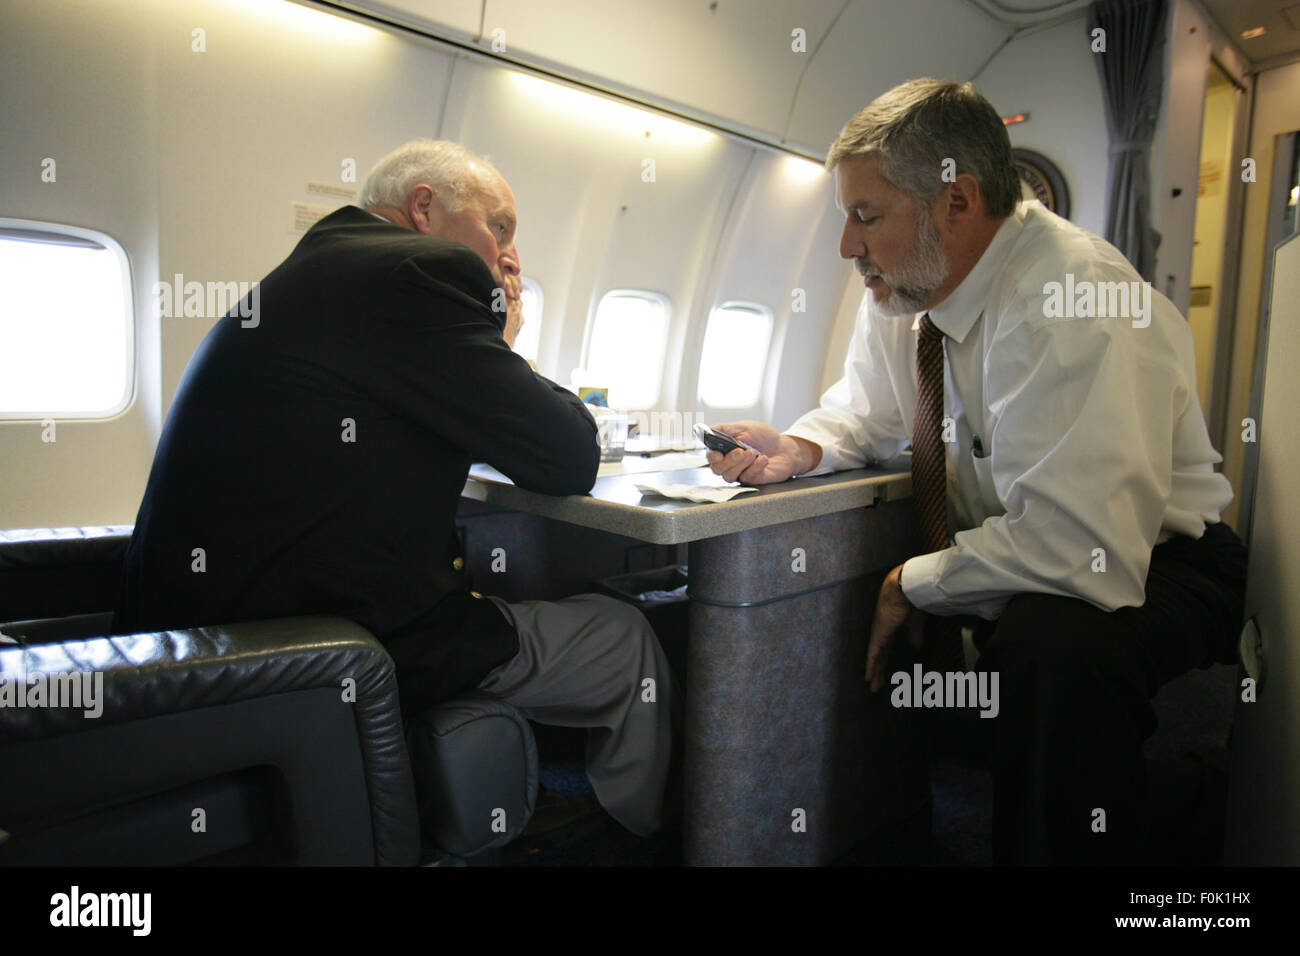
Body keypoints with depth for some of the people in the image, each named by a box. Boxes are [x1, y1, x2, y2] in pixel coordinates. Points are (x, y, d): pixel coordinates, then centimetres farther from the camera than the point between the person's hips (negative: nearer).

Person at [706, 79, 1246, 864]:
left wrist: (915, 585, -23)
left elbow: (1083, 551, -36)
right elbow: (866, 410, 13)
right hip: (987, 541, 8)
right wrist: (800, 447, -10)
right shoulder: (903, 285, -4)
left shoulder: (1074, 303, -30)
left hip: (1145, 561, -7)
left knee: (1054, 646, -40)